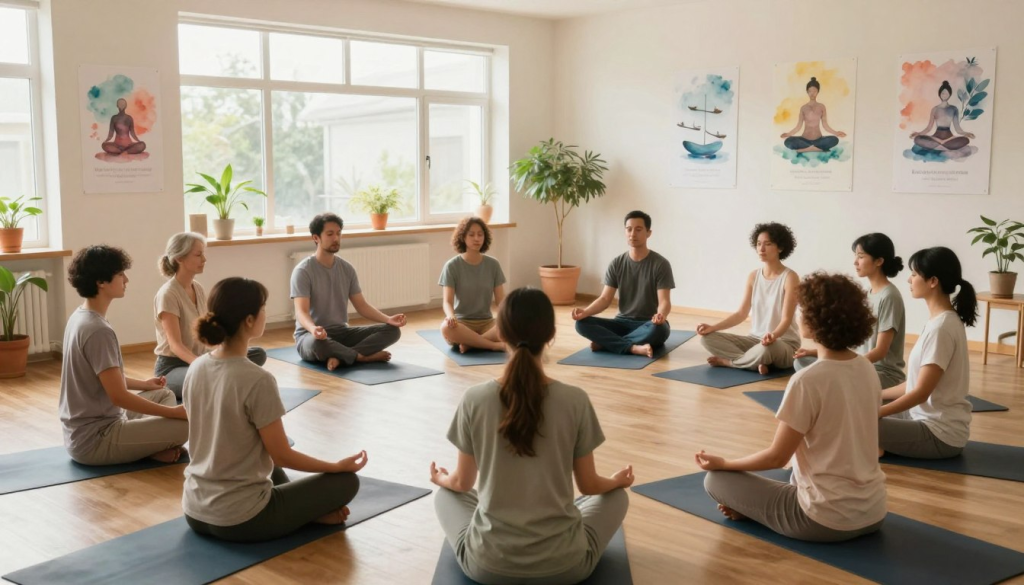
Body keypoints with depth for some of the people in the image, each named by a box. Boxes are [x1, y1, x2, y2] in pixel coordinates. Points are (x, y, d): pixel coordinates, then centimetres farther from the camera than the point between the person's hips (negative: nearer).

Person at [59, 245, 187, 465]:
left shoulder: (79, 317, 8)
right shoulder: (98, 330, -23)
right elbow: (119, 396, -24)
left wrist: (142, 384, 30)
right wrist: (174, 412, -18)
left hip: (82, 432, 10)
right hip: (94, 440, -10)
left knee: (164, 395, 23)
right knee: (185, 424, -22)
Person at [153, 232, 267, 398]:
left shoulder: (199, 289, 8)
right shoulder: (168, 295, -16)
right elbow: (175, 345, -23)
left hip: (199, 359, 8)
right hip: (172, 367, -8)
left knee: (258, 354, -11)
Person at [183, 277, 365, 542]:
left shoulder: (195, 369, 0)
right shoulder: (257, 380, -23)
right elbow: (282, 455, -15)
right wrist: (339, 466, 1)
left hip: (195, 513, 7)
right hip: (240, 520, -7)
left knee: (271, 467, 36)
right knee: (346, 481, 9)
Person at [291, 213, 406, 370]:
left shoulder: (347, 269, 7)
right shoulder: (303, 271, -12)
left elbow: (361, 305, 7)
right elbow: (301, 312, -22)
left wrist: (388, 318, -11)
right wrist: (313, 329, -45)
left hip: (342, 332, 6)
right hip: (310, 335, -6)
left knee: (392, 330, -13)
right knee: (318, 344, -44)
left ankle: (340, 356, -29)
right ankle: (364, 356, -22)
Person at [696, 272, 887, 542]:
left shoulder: (807, 381, -21)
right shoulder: (868, 370, 2)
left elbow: (777, 457, -13)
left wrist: (722, 463, 3)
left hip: (827, 521, -7)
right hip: (874, 513, 7)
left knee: (716, 479, 5)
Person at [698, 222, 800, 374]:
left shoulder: (790, 277, -13)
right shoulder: (753, 276, 5)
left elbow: (786, 319, -19)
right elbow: (742, 313, 5)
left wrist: (773, 335, -41)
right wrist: (712, 327, -8)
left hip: (784, 343, -6)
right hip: (755, 339, 6)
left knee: (764, 349, -43)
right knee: (707, 338, -12)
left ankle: (727, 361, -15)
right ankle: (757, 362, -23)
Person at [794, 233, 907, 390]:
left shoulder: (889, 296, -15)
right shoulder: (868, 294, 11)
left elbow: (880, 351, -18)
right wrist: (815, 352, 7)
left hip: (886, 373, -9)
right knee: (801, 361, 1)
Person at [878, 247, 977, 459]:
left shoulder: (941, 327, -21)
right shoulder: (942, 321, 9)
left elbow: (921, 392, -21)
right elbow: (917, 383, 16)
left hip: (940, 435, -10)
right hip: (935, 425, 10)